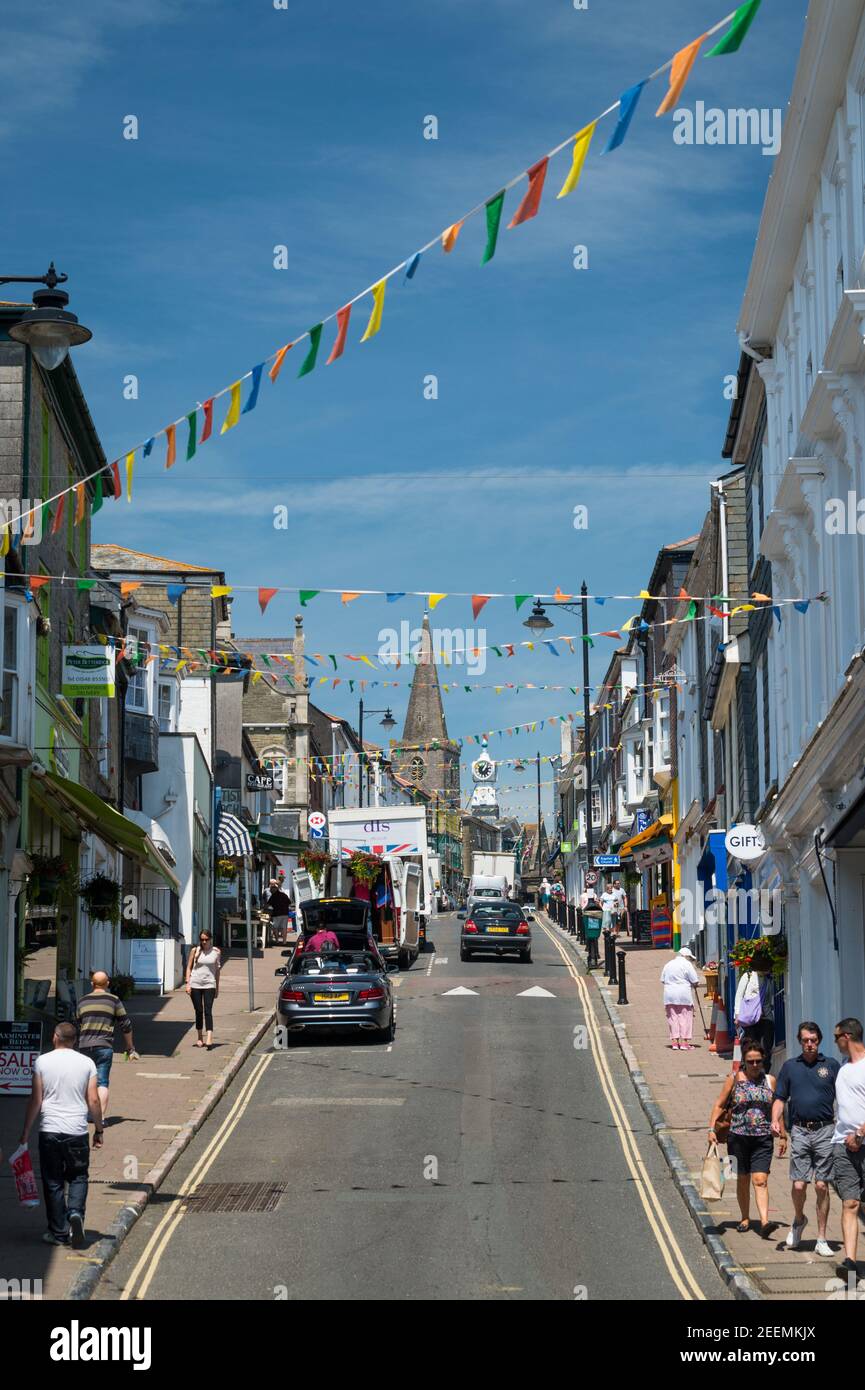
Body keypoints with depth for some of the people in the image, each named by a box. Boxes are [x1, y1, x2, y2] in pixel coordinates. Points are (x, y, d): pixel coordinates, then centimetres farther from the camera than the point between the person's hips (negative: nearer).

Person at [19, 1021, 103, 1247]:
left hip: (49, 1131, -1)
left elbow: (35, 1101, -2)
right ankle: (75, 1212, -11)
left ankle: (58, 1232, 10)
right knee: (78, 1177, 15)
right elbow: (93, 1100, 0)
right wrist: (99, 1130, 11)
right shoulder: (87, 1063, 1)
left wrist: (26, 1132, 6)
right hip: (77, 1132, 1)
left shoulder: (42, 1062, -2)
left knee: (53, 1182, 8)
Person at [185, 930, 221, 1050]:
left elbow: (217, 970, 9)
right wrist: (188, 983, -3)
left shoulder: (216, 952, 3)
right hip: (195, 984, 1)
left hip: (209, 985, -1)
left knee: (208, 1011, -11)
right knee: (198, 1011, 8)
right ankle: (200, 1038, 18)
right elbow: (189, 967, 6)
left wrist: (217, 987, 10)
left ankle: (209, 1039, -21)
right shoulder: (195, 951, 2)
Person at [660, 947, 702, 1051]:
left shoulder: (668, 964, 14)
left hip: (669, 995, 5)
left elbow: (662, 980, 17)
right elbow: (695, 981, -7)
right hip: (684, 995, -5)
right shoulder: (687, 965, -4)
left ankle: (674, 1041, 7)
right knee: (685, 1018, 2)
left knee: (673, 1018, 9)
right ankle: (684, 1042, 0)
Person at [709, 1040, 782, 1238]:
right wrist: (712, 1128, -6)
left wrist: (782, 1136, 14)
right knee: (742, 1179, 11)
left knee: (760, 1180, -12)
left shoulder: (770, 1081, 6)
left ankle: (764, 1222, -21)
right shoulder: (734, 1079, 1)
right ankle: (745, 1218, 26)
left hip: (763, 1139, 0)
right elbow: (719, 1105, 4)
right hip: (739, 1137, 0)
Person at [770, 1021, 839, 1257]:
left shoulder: (831, 1065, 7)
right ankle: (798, 1220, 27)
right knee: (799, 1185, -5)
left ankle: (822, 1240, 7)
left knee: (822, 1186, -1)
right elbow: (780, 1099, 12)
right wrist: (775, 1121, -6)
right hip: (800, 1131, 1)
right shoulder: (790, 1067, 10)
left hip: (825, 1131, -1)